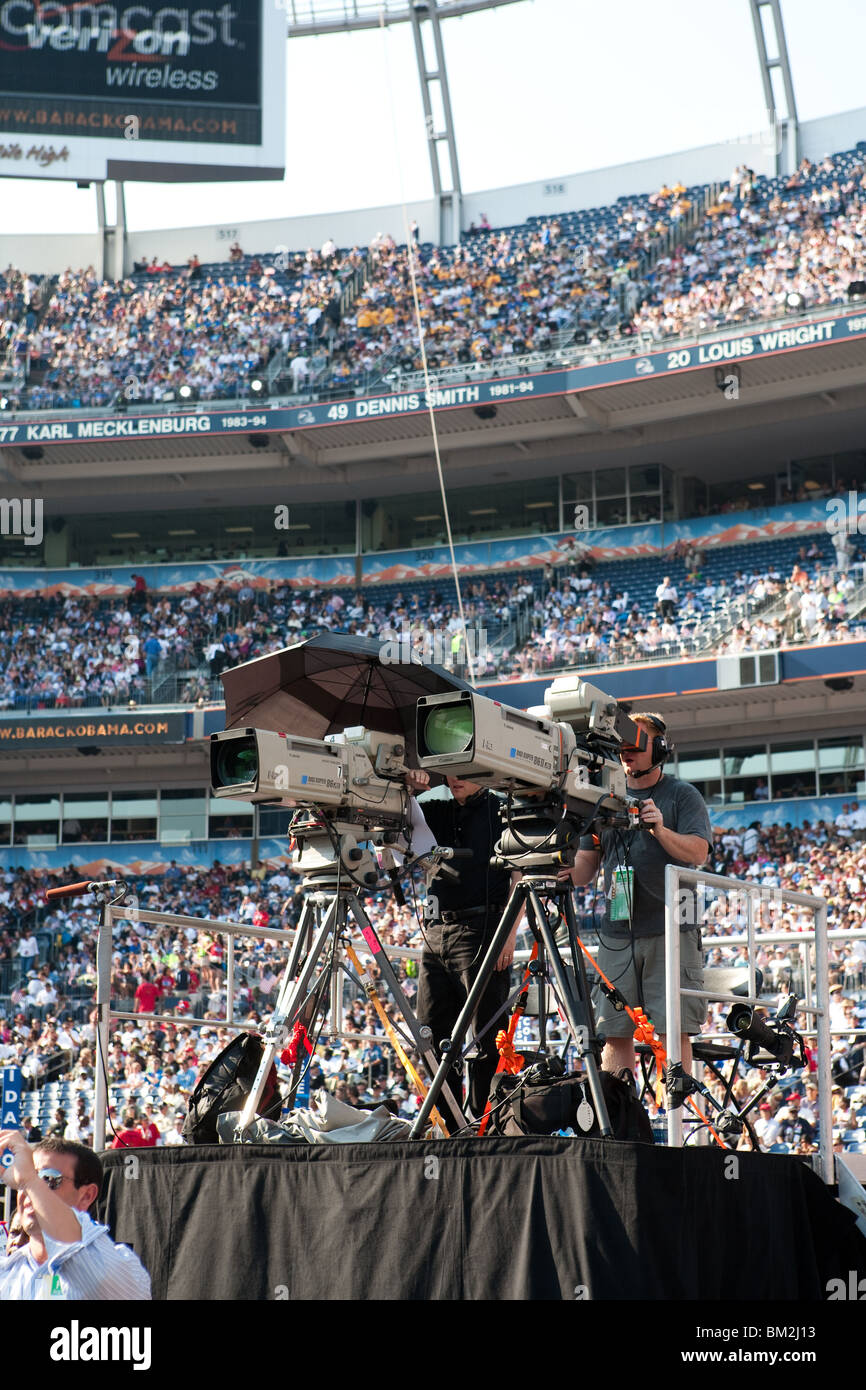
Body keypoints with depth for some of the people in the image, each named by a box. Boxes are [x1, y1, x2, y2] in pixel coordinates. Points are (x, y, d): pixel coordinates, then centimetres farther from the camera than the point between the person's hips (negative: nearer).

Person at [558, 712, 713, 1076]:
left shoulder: (683, 796, 5)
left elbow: (698, 852, -6)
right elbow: (588, 861, 16)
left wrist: (660, 830, -22)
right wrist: (571, 872, -6)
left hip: (670, 930, -4)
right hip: (616, 930, 4)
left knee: (673, 1028, -8)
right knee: (614, 1032, 1)